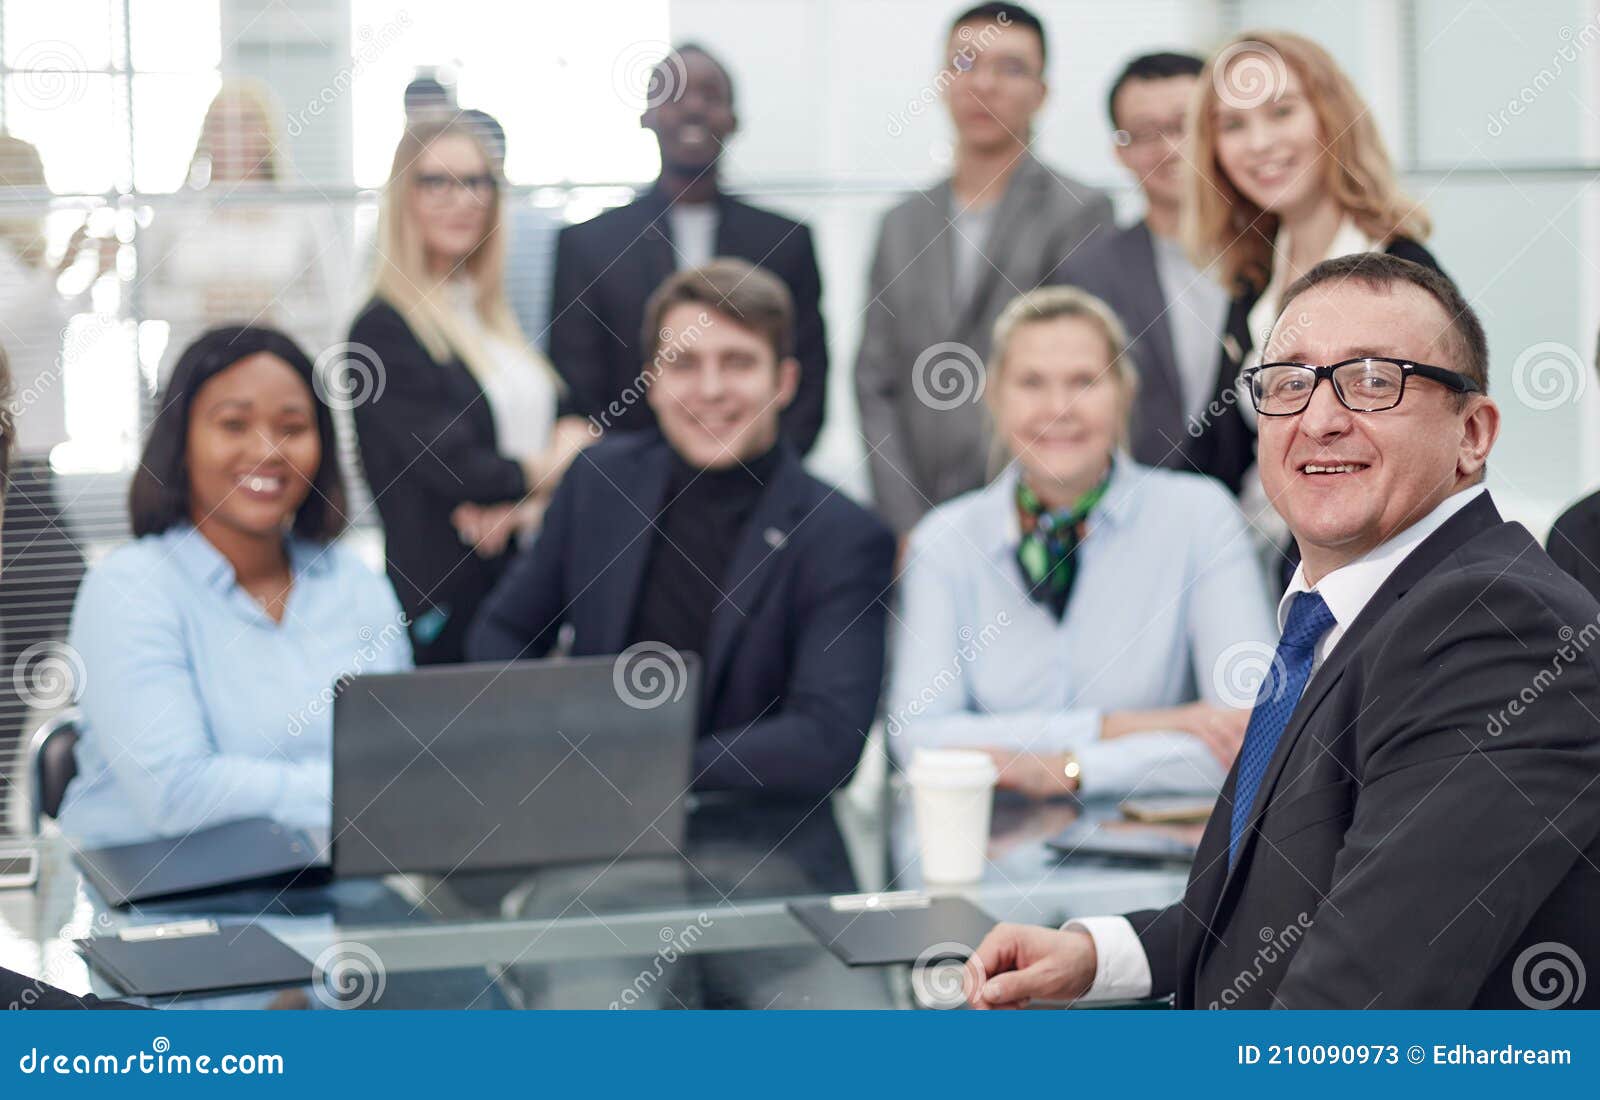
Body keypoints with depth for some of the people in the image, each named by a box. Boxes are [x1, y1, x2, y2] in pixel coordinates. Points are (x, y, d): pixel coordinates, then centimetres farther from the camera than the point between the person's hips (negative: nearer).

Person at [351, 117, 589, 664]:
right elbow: (452, 468, -16)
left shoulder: (492, 317, 16)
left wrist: (525, 500, -10)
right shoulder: (385, 330, -9)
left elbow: (567, 422, 11)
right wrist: (545, 472, 0)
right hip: (450, 595, -7)